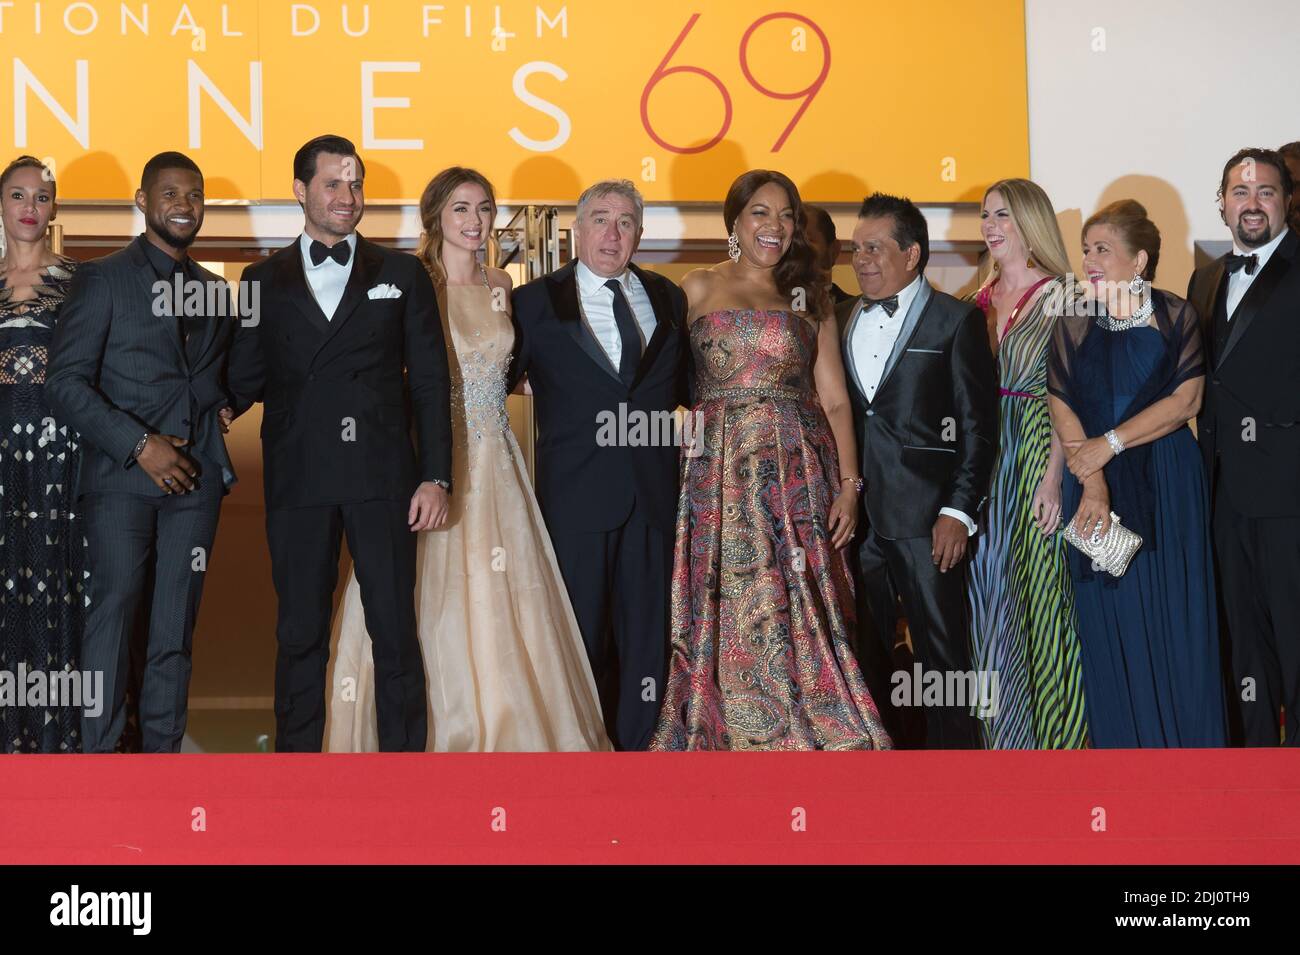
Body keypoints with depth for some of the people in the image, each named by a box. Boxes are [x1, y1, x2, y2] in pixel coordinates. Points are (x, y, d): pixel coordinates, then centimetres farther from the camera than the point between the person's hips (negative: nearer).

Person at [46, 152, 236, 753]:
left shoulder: (215, 291, 17)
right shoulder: (102, 280, 2)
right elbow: (65, 381, -6)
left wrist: (216, 411, 5)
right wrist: (139, 445, -14)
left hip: (195, 478, 4)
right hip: (121, 477, -4)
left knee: (176, 626, 4)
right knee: (114, 611, -8)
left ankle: (163, 750, 10)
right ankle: (99, 753, -2)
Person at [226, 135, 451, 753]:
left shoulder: (401, 275, 10)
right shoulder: (264, 281, 12)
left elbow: (430, 383, 6)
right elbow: (245, 379, 8)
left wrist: (435, 475, -1)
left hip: (381, 475, -1)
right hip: (297, 478, 1)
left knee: (394, 628, 1)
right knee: (300, 632, 7)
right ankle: (297, 754, 17)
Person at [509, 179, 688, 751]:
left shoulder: (667, 300, 13)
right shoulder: (535, 302, 3)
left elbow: (685, 386, 18)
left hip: (653, 490, 3)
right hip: (577, 491, -3)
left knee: (646, 633, 6)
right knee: (581, 635, 5)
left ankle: (639, 750, 15)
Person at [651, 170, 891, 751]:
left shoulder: (808, 297, 14)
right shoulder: (698, 290, 10)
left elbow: (834, 400, 9)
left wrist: (848, 485, -2)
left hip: (799, 474, 1)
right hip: (722, 476, -1)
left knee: (800, 613, -3)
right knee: (730, 617, -3)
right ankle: (734, 742, 6)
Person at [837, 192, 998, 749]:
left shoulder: (956, 321, -2)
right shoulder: (843, 321, 15)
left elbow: (978, 426, -5)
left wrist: (959, 511, -12)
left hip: (926, 516, -5)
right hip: (857, 512, 5)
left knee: (942, 651, -1)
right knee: (865, 649, 10)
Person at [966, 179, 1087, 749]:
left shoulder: (1059, 296, -6)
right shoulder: (983, 300, 12)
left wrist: (1053, 476, -19)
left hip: (1035, 451, -6)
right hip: (984, 458, 6)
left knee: (1034, 589, -1)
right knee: (987, 588, 7)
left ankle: (1048, 728, 11)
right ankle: (1002, 728, 17)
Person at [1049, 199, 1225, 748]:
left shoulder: (1176, 317, -1)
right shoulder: (1074, 323, 5)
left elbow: (1185, 400, -9)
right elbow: (1061, 406, -2)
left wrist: (1110, 443, -14)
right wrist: (1092, 482, -14)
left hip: (1166, 485, -2)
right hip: (1095, 483, 2)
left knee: (1174, 615, 1)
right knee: (1109, 617, 5)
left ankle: (1185, 739, 13)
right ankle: (1121, 740, 15)